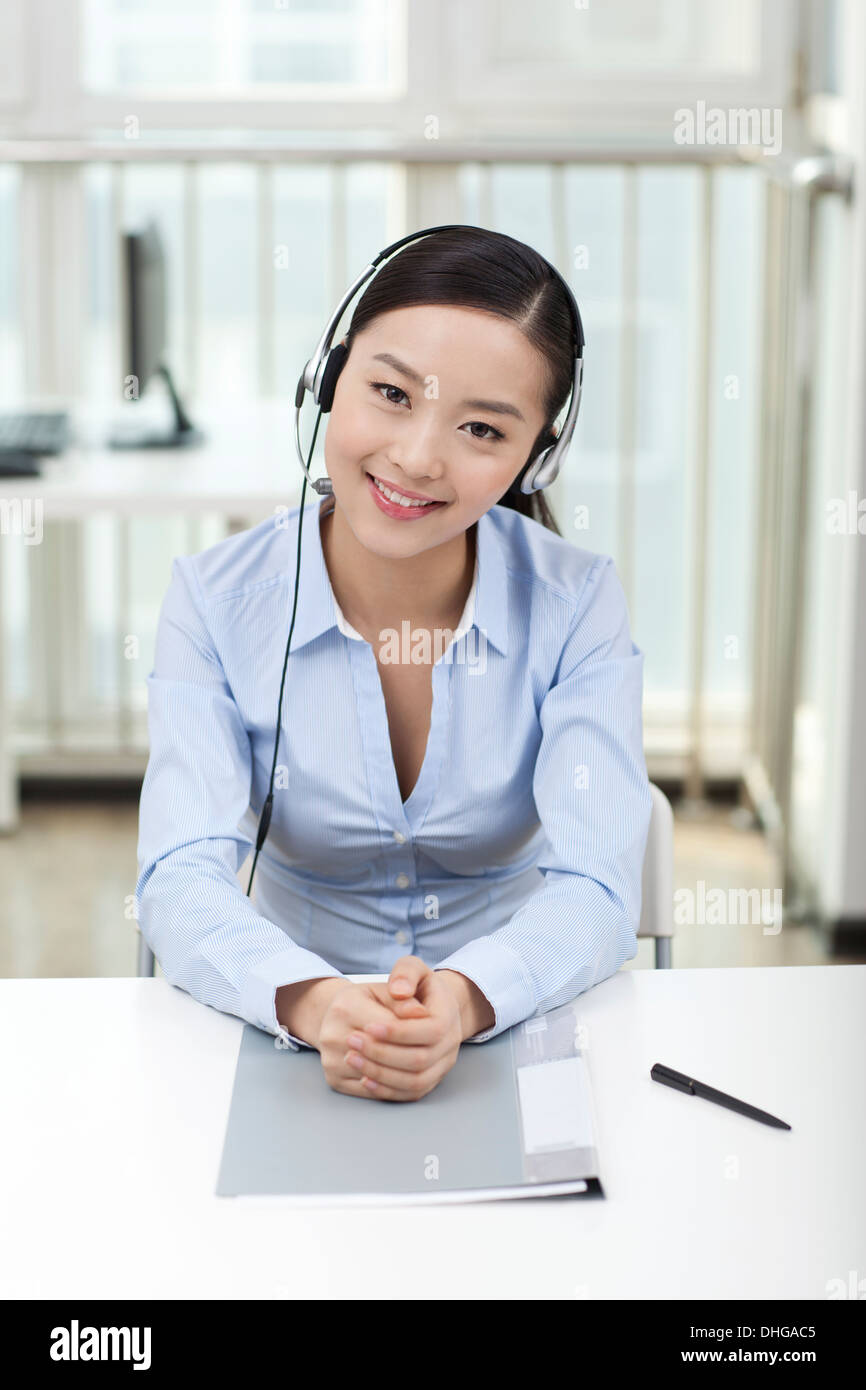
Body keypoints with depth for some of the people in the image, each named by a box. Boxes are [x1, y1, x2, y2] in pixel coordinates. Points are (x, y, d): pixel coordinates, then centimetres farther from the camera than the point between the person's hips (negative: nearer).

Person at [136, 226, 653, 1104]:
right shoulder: (217, 600, -8)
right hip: (293, 1052, -1)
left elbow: (596, 892, -16)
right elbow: (181, 881, -16)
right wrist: (312, 1002, -36)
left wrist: (466, 997, -37)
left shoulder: (578, 605, -9)